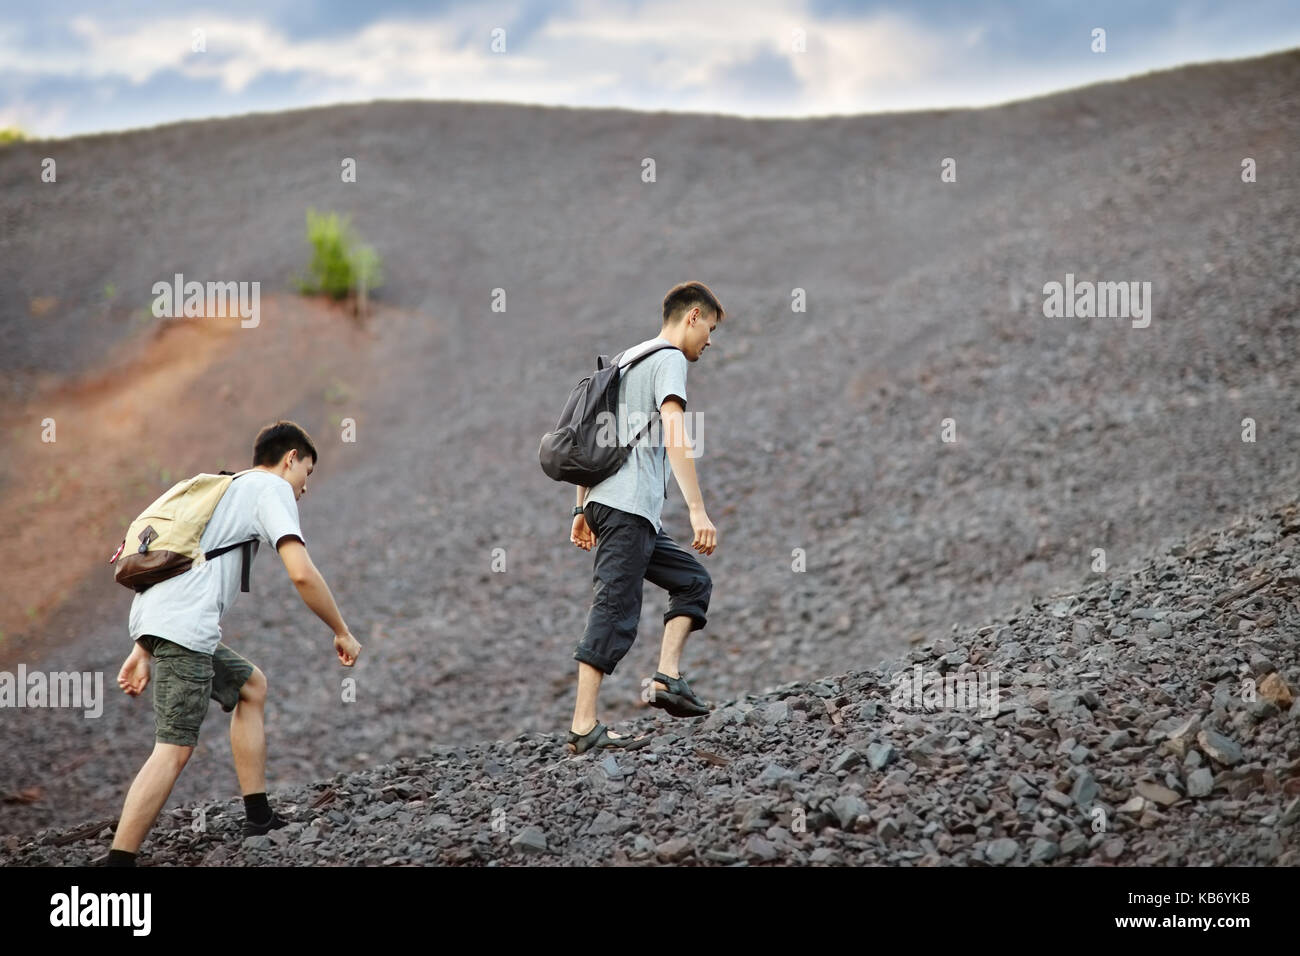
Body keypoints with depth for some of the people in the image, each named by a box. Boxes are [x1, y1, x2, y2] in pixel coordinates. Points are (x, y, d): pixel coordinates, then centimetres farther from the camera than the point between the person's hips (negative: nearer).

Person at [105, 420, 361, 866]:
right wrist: (342, 633, 1)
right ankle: (118, 862, -18)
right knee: (174, 749, -12)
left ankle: (259, 817, 23)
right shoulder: (273, 488, 3)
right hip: (184, 626, -10)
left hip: (154, 617, 10)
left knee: (251, 685, 24)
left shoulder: (223, 488, 30)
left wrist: (142, 651, 27)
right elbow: (302, 574, -11)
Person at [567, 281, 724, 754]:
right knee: (615, 611, -10)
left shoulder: (626, 359, 24)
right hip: (628, 506, -10)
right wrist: (698, 511, -22)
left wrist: (582, 510, 25)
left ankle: (666, 677, 3)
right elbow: (674, 436, -17)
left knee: (693, 580, 15)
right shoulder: (669, 359, -4)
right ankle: (584, 728, -11)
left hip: (604, 501, 10)